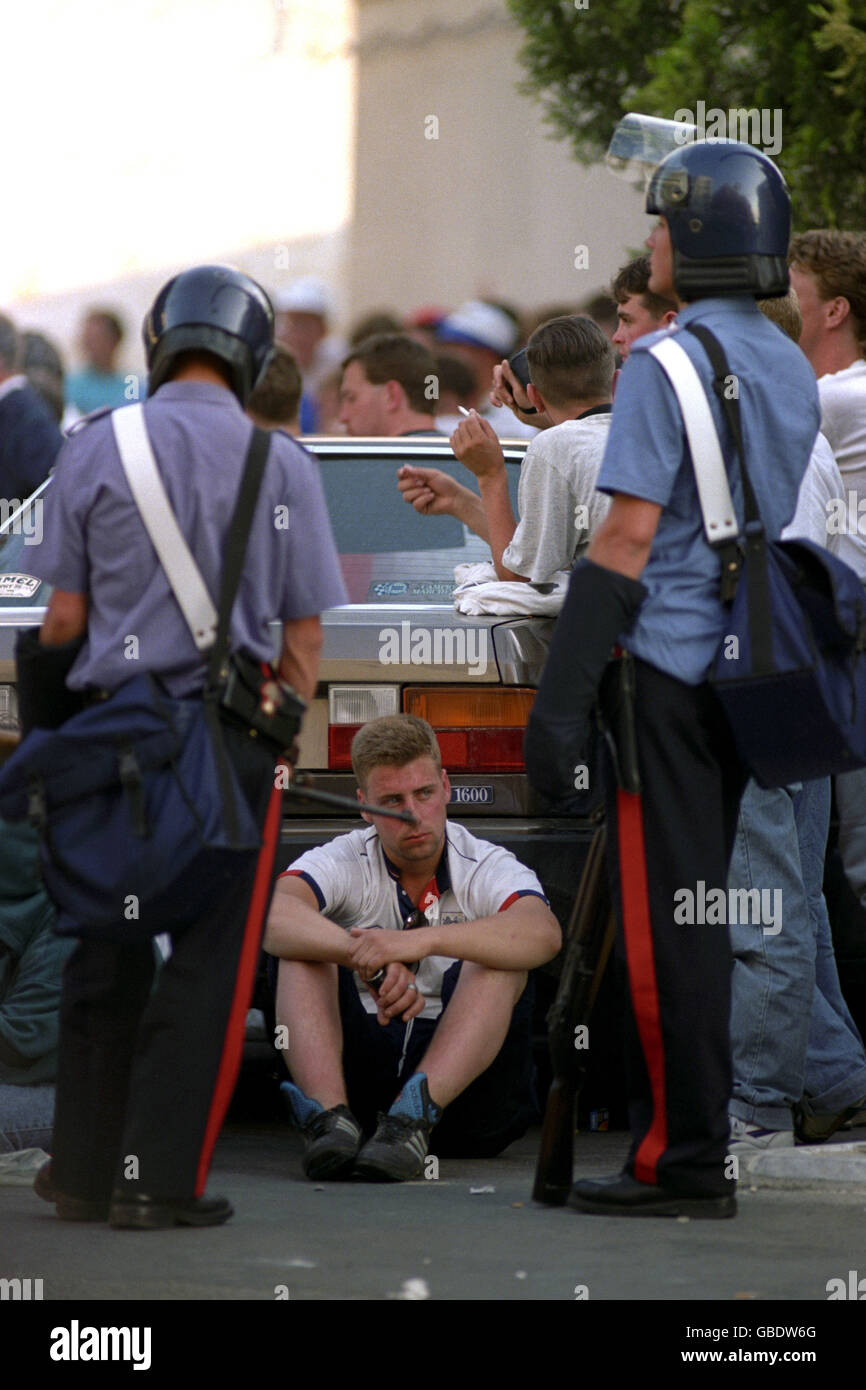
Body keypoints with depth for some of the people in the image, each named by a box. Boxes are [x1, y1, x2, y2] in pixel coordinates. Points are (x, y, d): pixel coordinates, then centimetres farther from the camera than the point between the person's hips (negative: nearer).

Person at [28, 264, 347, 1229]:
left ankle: (85, 1168, 14)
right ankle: (160, 1178, -1)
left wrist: (47, 711, 19)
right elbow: (303, 638, 0)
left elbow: (64, 617, 0)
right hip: (234, 736, -2)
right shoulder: (281, 464, -2)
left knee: (106, 957, 11)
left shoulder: (95, 450, -1)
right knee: (209, 965, 2)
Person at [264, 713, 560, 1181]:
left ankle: (413, 1116, -44)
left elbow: (544, 934, -27)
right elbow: (270, 916, -23)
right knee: (304, 946, -18)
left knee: (501, 955, -23)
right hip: (359, 1066, 1)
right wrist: (371, 960, -40)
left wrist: (423, 941, -42)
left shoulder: (488, 868, -3)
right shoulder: (343, 863, 0)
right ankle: (331, 1118, -40)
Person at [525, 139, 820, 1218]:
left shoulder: (666, 363, -12)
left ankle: (681, 1163, -5)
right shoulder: (791, 370, 13)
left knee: (661, 917, -5)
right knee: (697, 912, 14)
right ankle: (687, 1138, 18)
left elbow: (630, 533, -17)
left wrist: (560, 697, -16)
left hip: (667, 669, -8)